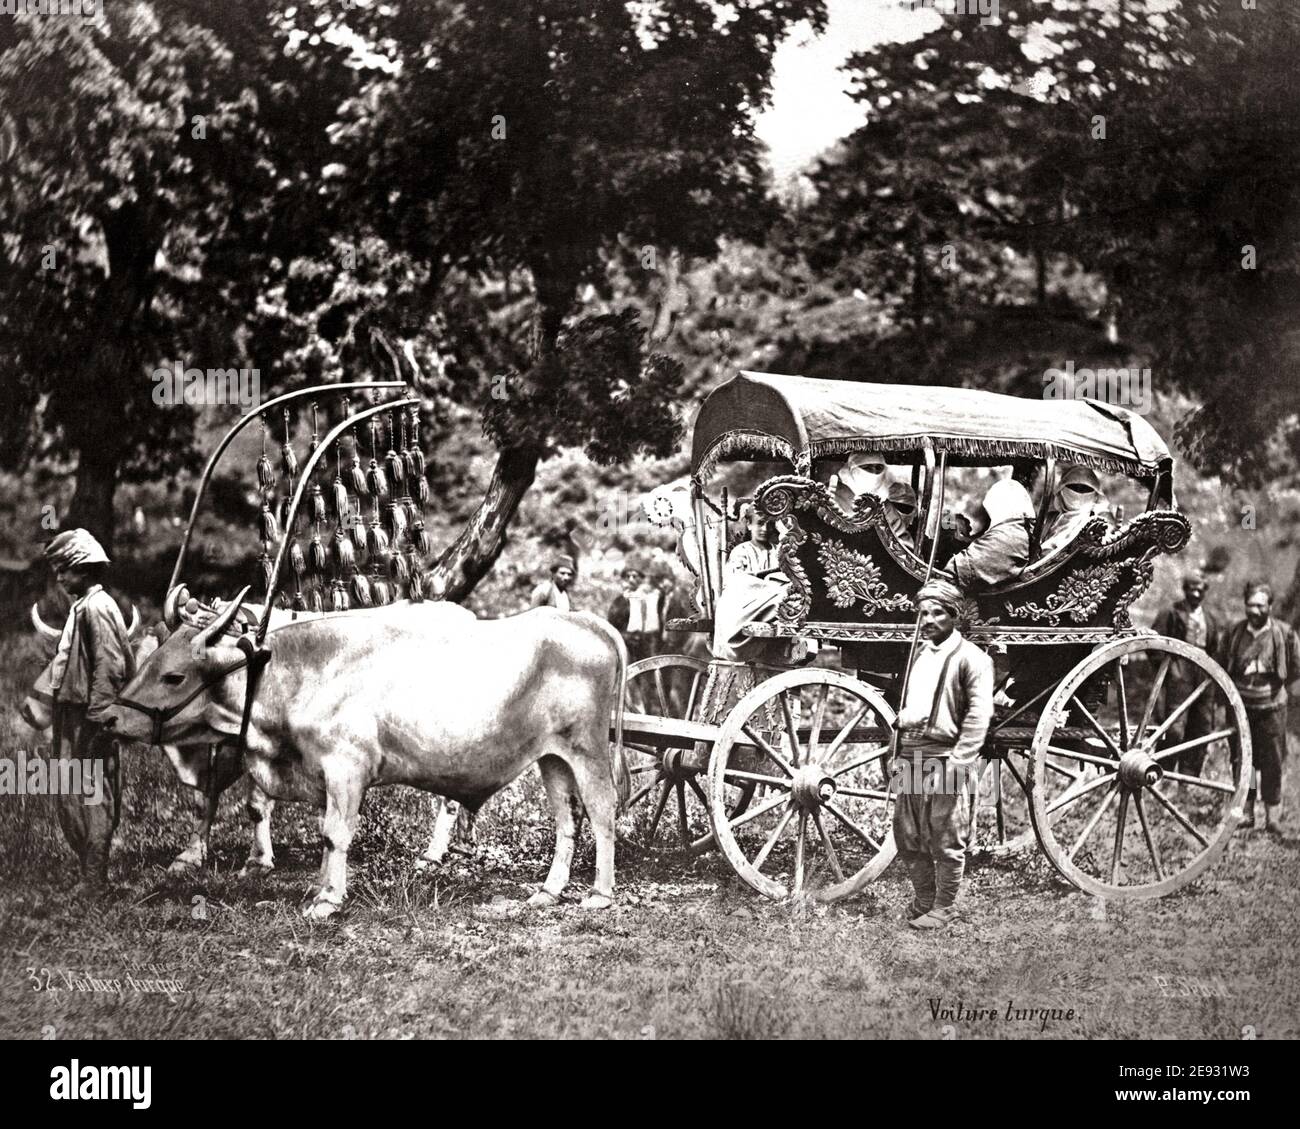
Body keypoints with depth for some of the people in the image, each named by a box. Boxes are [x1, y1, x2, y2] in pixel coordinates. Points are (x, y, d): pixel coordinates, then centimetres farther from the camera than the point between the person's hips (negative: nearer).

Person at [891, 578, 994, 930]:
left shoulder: (970, 658, -5)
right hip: (911, 755, 8)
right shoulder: (919, 654, 19)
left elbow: (979, 713, -12)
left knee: (946, 841, -1)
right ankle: (922, 902, 25)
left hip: (945, 758, -8)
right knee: (908, 838, 12)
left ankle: (944, 908, 8)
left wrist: (960, 759, -19)